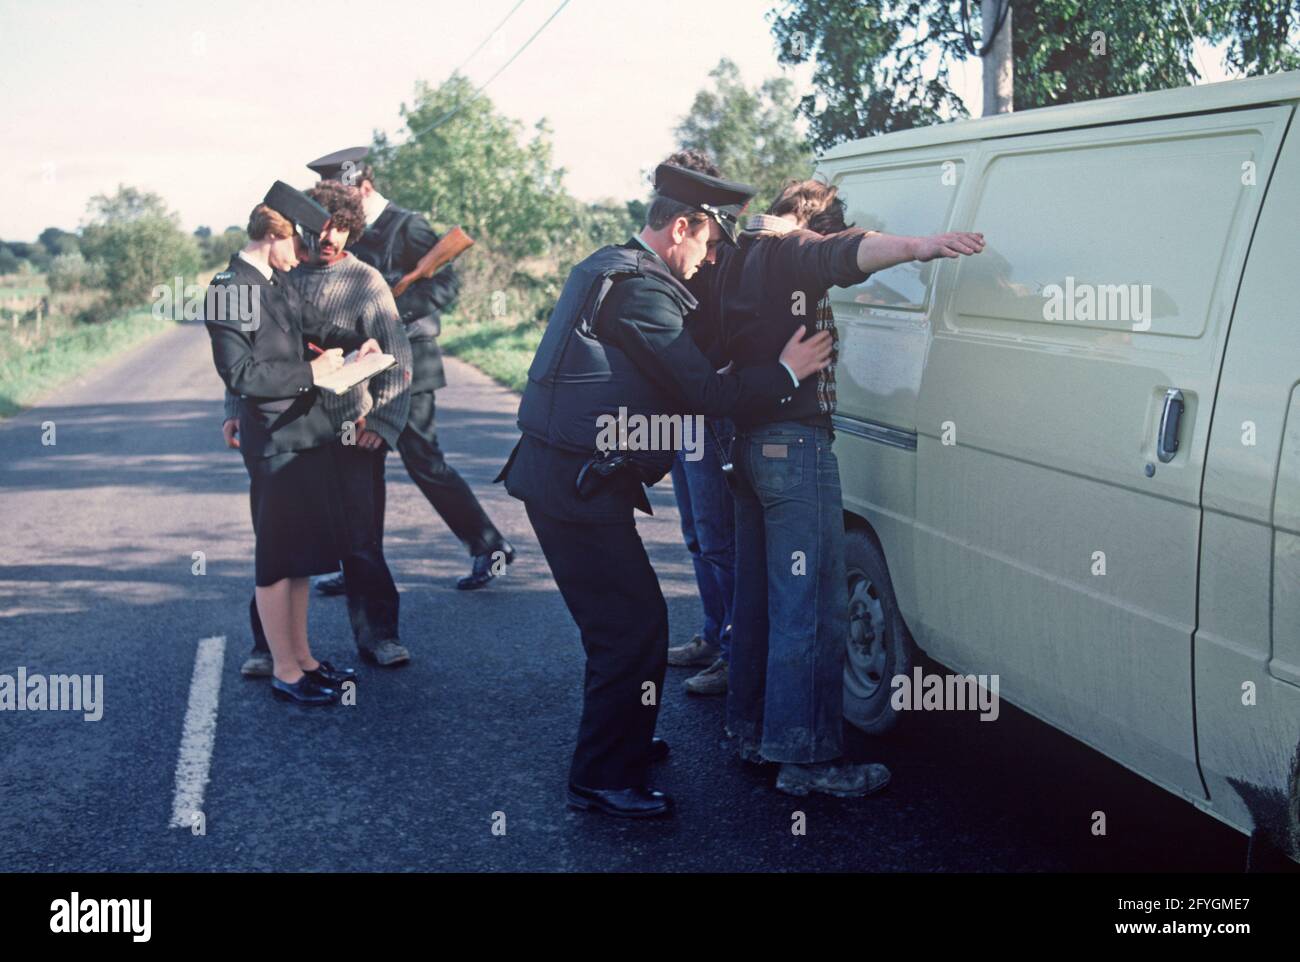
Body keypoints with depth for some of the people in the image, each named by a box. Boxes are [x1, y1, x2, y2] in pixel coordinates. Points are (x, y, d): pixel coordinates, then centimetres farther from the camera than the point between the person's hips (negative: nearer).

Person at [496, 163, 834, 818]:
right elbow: (705, 393, -16)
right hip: (577, 485, -11)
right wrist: (786, 372, -5)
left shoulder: (607, 267, 17)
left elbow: (681, 375, 19)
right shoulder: (641, 288, -16)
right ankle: (602, 780, 6)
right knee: (635, 626, -4)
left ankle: (618, 743, 35)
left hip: (558, 473, 11)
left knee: (623, 619, 21)